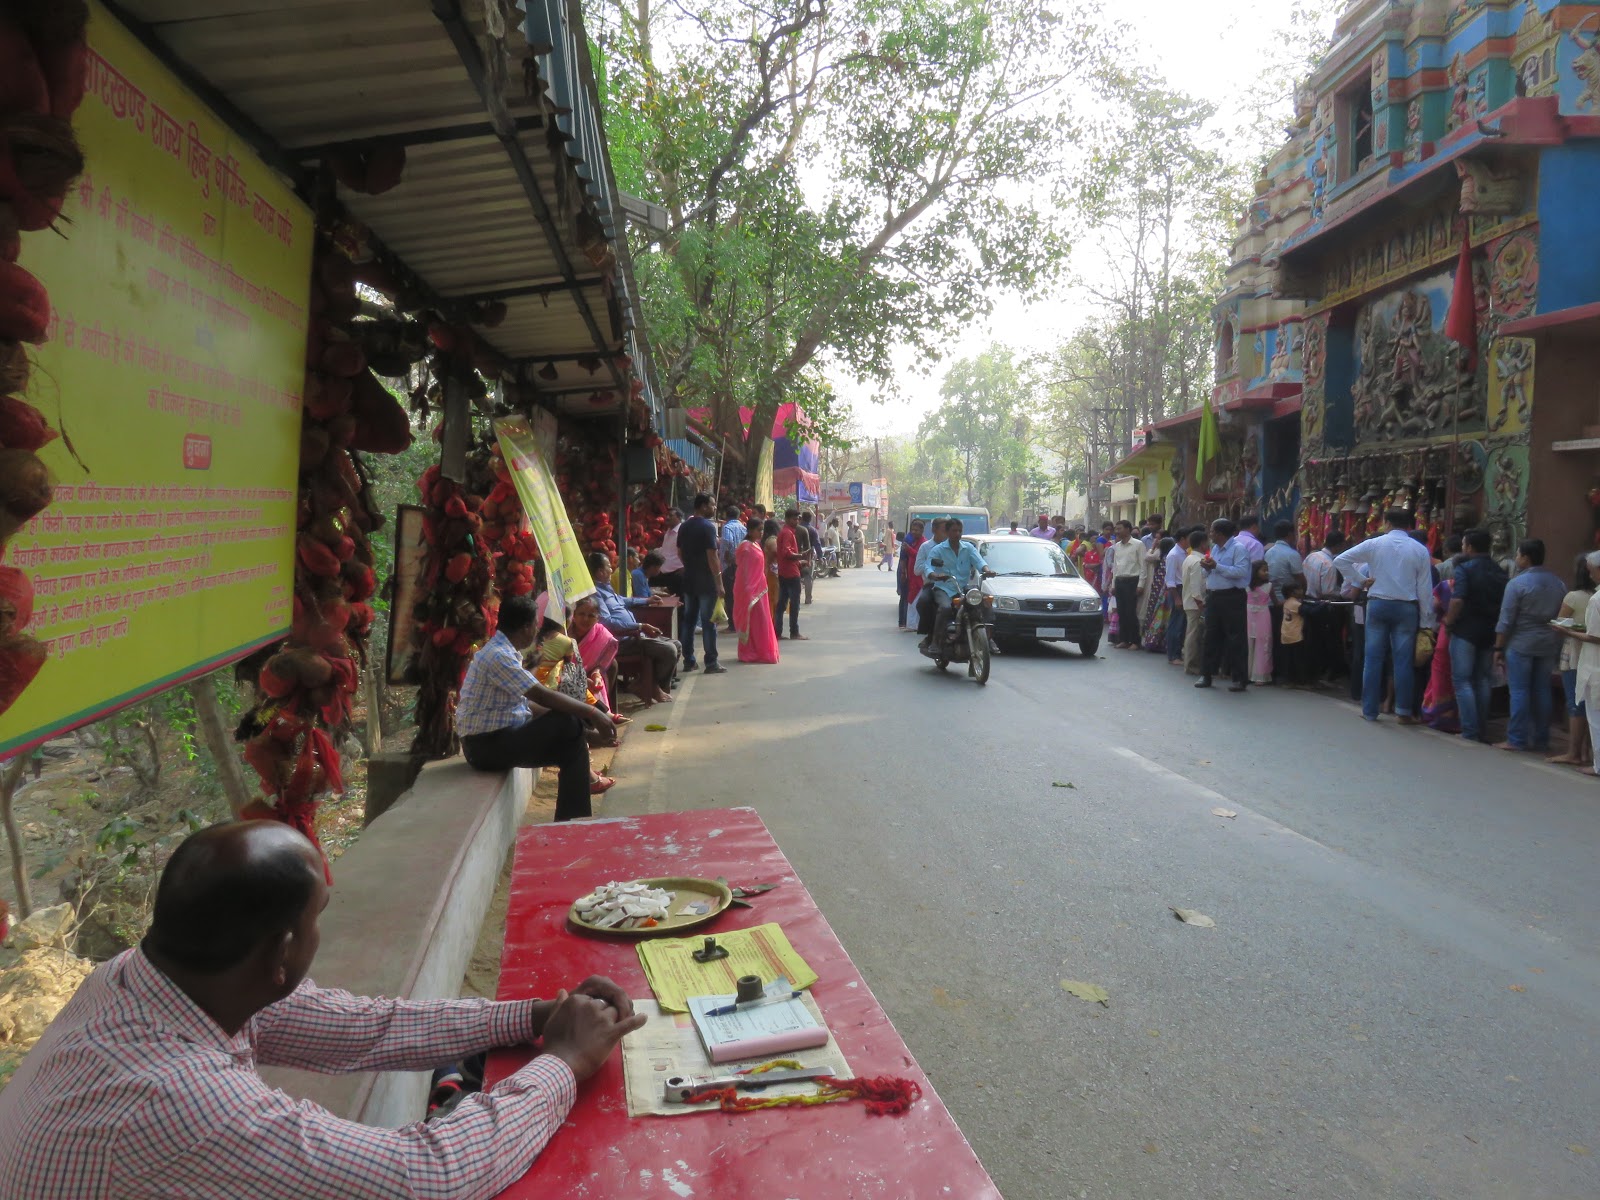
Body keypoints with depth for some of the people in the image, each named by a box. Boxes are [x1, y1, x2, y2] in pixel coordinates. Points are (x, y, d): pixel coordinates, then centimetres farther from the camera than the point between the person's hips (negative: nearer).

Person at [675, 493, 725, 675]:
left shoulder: (684, 527, 10)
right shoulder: (708, 527, -13)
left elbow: (680, 552, 16)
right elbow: (712, 557, -18)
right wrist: (719, 583, -16)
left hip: (689, 580, 7)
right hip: (706, 582, -7)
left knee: (688, 620, 10)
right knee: (708, 622, -3)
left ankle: (688, 661, 14)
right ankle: (711, 663, -1)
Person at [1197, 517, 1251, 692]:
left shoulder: (1238, 548, -10)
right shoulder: (1214, 548, 16)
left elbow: (1241, 571, -23)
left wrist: (1217, 566, -21)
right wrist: (1206, 568, -2)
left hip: (1231, 598, -8)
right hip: (1213, 597, 8)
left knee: (1235, 638, -3)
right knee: (1212, 636, 12)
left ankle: (1239, 678, 3)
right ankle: (1207, 674, 18)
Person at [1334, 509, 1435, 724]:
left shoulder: (1374, 544, 0)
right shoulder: (1420, 550, 0)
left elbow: (1340, 560, -1)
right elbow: (1425, 589, 0)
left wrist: (1357, 581, 6)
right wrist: (1426, 622, 4)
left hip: (1377, 604, 0)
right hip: (1406, 608, 0)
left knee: (1373, 658, 5)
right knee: (1403, 660, 4)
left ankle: (1369, 710, 8)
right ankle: (1404, 712, 5)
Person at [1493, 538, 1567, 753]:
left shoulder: (1517, 583, -11)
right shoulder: (1558, 582, 7)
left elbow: (1506, 620, -11)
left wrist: (1498, 648, -5)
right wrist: (1557, 642, 17)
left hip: (1521, 644, -5)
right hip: (1549, 645, 6)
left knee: (1519, 691, -1)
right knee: (1542, 691, 11)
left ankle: (1517, 739, 0)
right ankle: (1541, 740, 15)